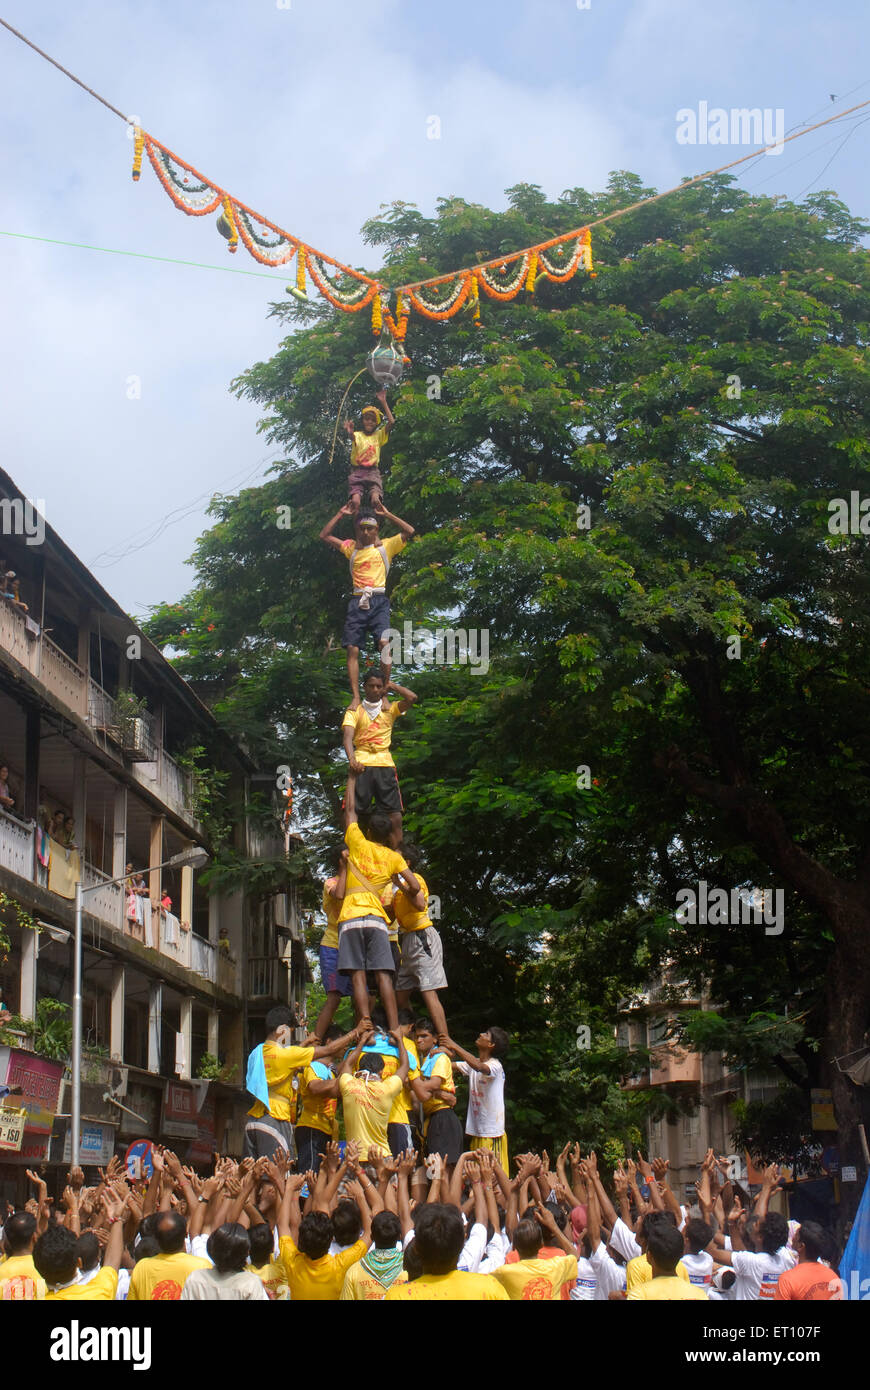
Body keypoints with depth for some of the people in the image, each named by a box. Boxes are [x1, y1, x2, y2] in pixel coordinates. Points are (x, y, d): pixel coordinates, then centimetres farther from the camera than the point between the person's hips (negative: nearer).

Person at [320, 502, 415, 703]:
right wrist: (341, 514, 15)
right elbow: (324, 535, 18)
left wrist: (386, 514, 5)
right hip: (357, 601, 3)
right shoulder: (351, 547, 19)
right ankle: (355, 697, -10)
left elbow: (409, 532, 2)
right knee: (352, 649, -8)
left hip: (378, 601, -3)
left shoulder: (386, 545, 13)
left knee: (384, 643, -22)